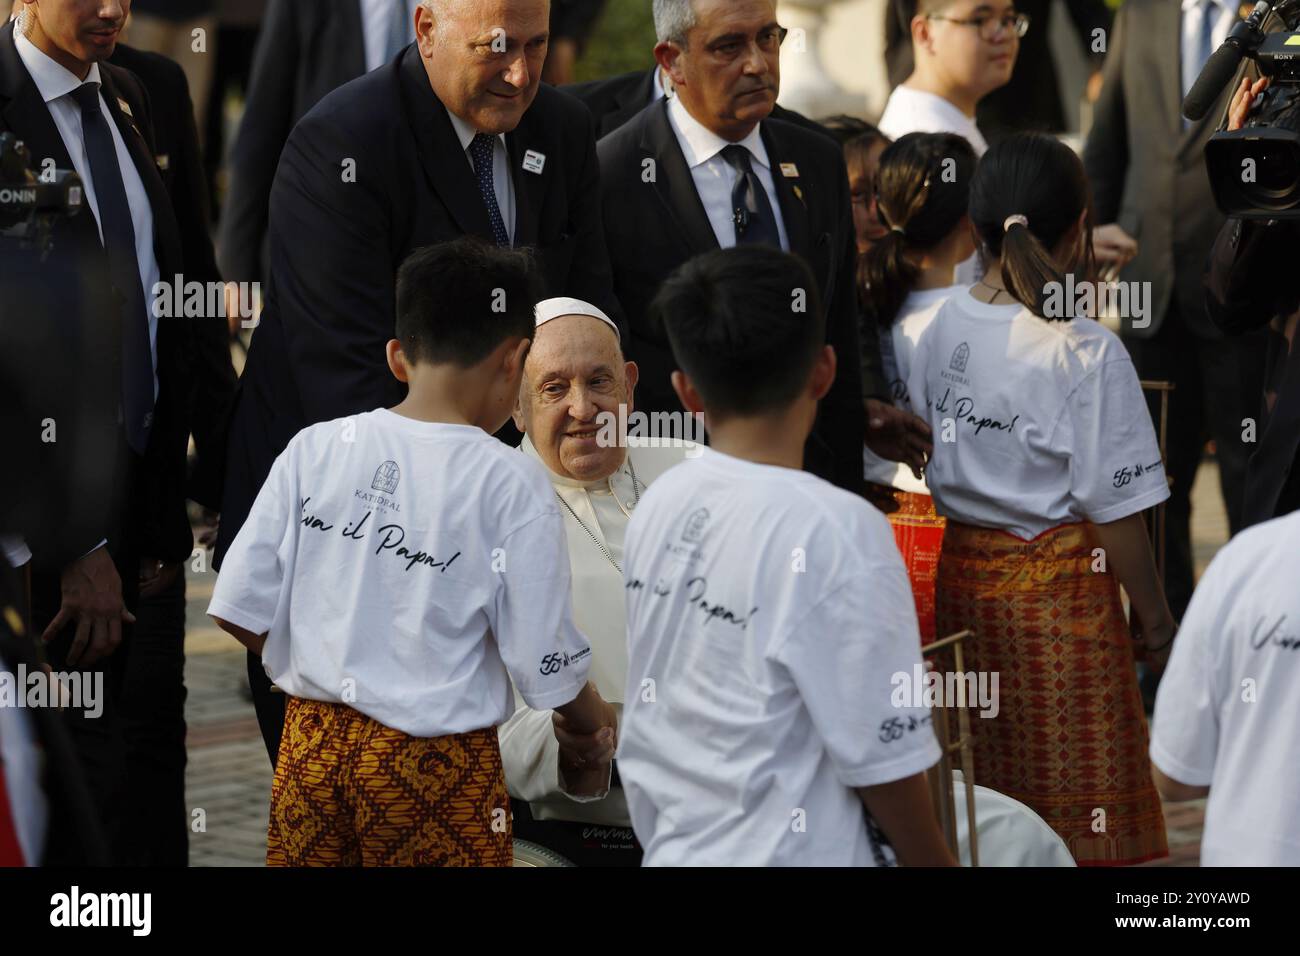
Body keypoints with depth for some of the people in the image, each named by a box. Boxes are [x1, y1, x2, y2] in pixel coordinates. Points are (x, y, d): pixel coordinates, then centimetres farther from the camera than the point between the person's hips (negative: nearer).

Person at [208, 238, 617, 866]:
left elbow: (240, 610, -1)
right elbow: (546, 663, -7)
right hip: (436, 767, -3)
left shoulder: (314, 449, -2)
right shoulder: (511, 485, -11)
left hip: (311, 746, 3)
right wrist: (599, 724, 14)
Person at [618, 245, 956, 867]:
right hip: (791, 854, -6)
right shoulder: (836, 531, -20)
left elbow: (652, 709, 9)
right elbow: (881, 755, -15)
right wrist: (935, 861, -1)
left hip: (675, 849, 7)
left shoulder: (657, 509, 0)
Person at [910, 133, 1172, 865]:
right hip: (1057, 583, -6)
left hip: (964, 564, 6)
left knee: (988, 787, 16)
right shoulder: (1089, 354, -19)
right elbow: (1115, 506, -15)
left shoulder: (947, 327, -1)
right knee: (1076, 798, 4)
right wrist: (1154, 613, -5)